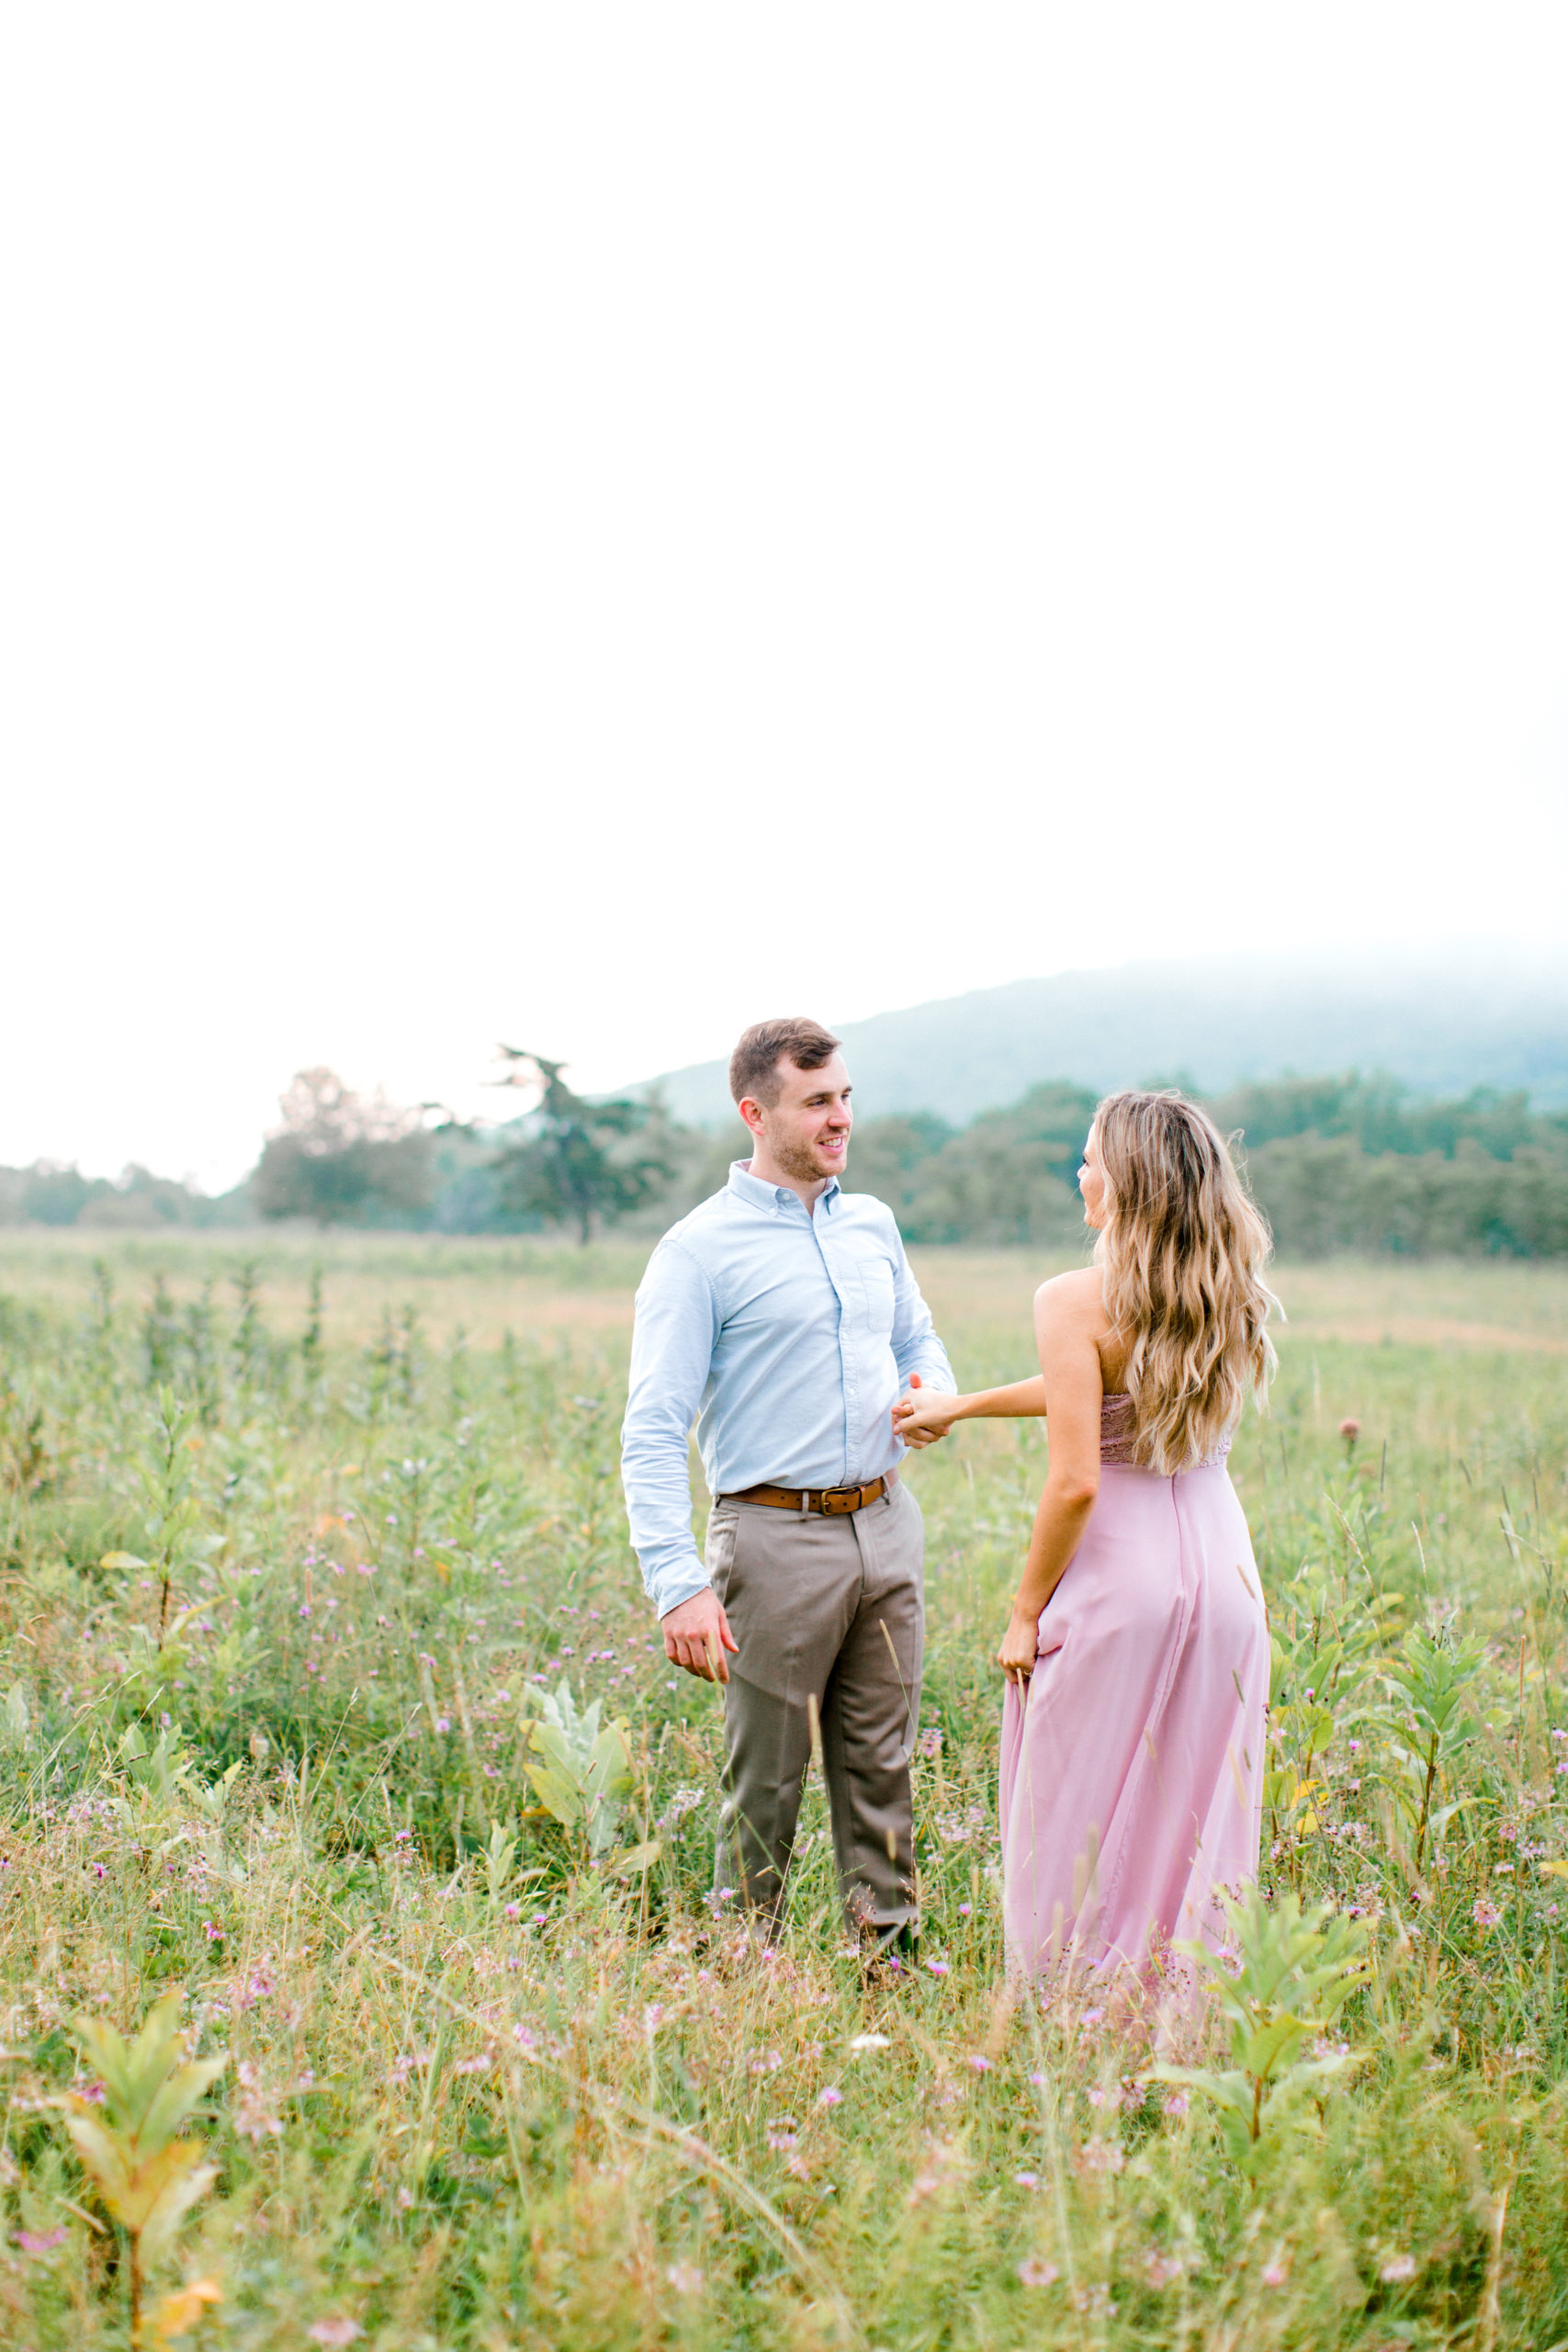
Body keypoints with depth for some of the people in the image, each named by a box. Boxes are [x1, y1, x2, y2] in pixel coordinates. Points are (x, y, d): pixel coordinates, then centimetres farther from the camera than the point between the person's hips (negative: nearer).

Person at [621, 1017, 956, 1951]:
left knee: (882, 1768, 13)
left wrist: (932, 1393, 0)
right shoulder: (699, 1251, -9)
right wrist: (678, 1583, -23)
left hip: (886, 1527, 6)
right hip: (776, 1535, -5)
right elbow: (654, 1431, -13)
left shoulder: (872, 1223, 11)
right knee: (765, 1785, 4)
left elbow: (919, 1340, 25)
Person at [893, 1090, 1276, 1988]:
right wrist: (961, 1407, 28)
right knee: (1195, 1824, 14)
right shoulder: (1231, 1296, 6)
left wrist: (1026, 1611, -5)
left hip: (1119, 1581, -6)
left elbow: (1077, 1483, -18)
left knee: (1081, 1831, 7)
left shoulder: (1077, 1300, -14)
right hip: (1226, 1574, 6)